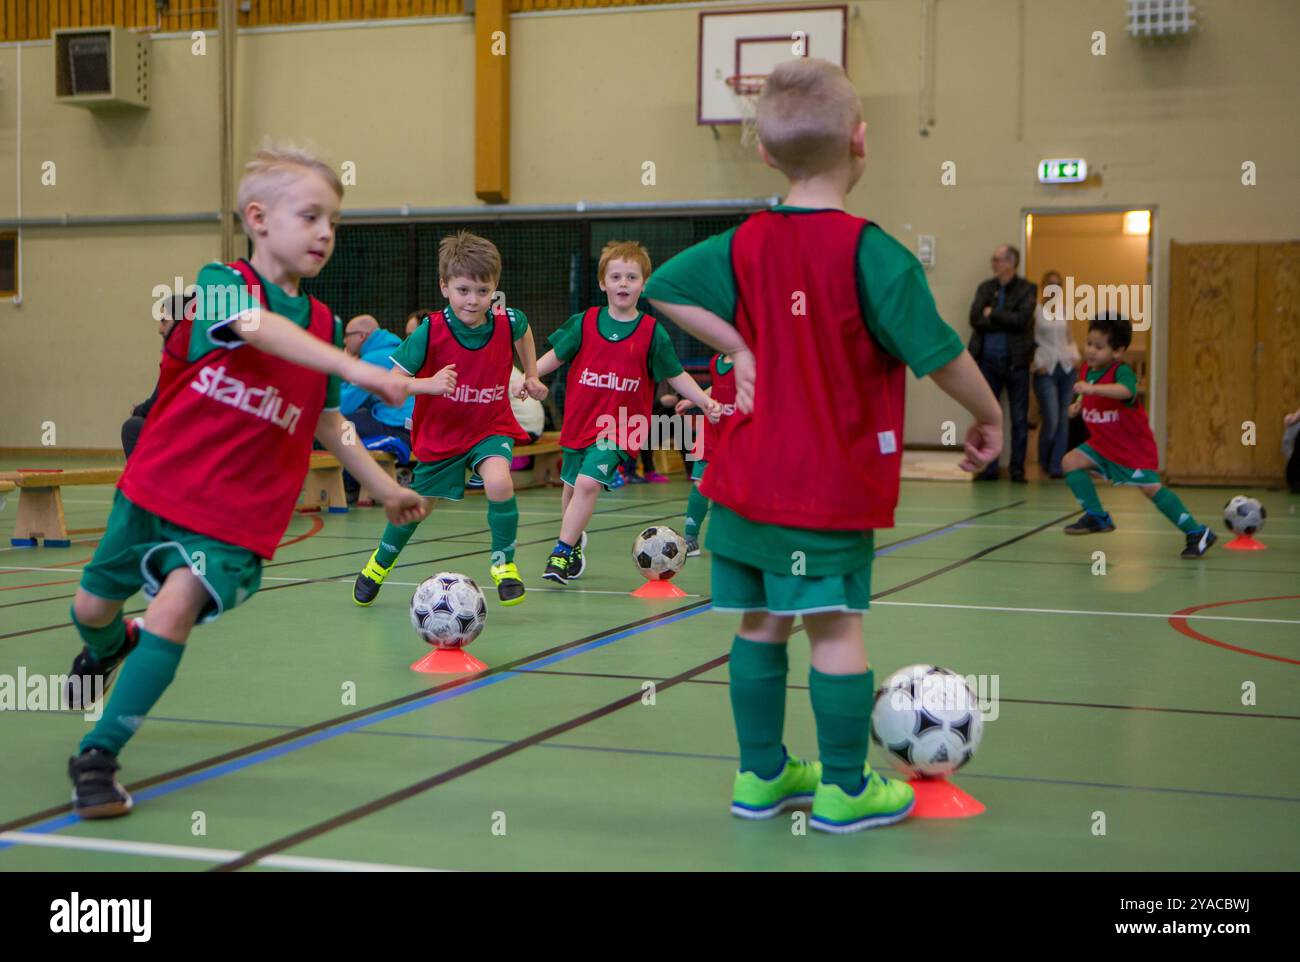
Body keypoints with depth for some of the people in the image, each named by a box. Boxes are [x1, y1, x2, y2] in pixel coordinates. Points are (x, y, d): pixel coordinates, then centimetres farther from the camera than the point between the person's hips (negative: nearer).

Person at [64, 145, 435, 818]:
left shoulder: (325, 325, 5)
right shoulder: (221, 283, -11)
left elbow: (326, 422, 17)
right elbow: (260, 327, -34)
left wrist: (385, 488, 15)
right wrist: (359, 371, -47)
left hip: (238, 516, 1)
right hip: (156, 486, -1)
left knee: (175, 607, -21)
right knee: (95, 606, 16)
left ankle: (98, 755, -8)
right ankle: (110, 648, 55)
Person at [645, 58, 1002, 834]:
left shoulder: (745, 244, 3)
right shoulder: (873, 254, -14)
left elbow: (664, 289, 10)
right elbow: (940, 354, -14)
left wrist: (740, 348, 6)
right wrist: (990, 417, 2)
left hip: (748, 474, 6)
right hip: (833, 480, -6)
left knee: (761, 625, 13)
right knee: (836, 627, 1)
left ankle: (762, 774, 23)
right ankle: (844, 788, 9)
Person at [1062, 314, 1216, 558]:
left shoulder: (1121, 372, -24)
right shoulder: (1088, 371, 0)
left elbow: (1126, 391, -50)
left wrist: (1092, 389, -61)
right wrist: (1079, 404, 3)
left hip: (1134, 446, -8)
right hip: (1102, 443, 8)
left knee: (1151, 488, -10)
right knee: (1071, 462, -7)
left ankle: (1198, 533, 1)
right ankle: (1097, 517, 5)